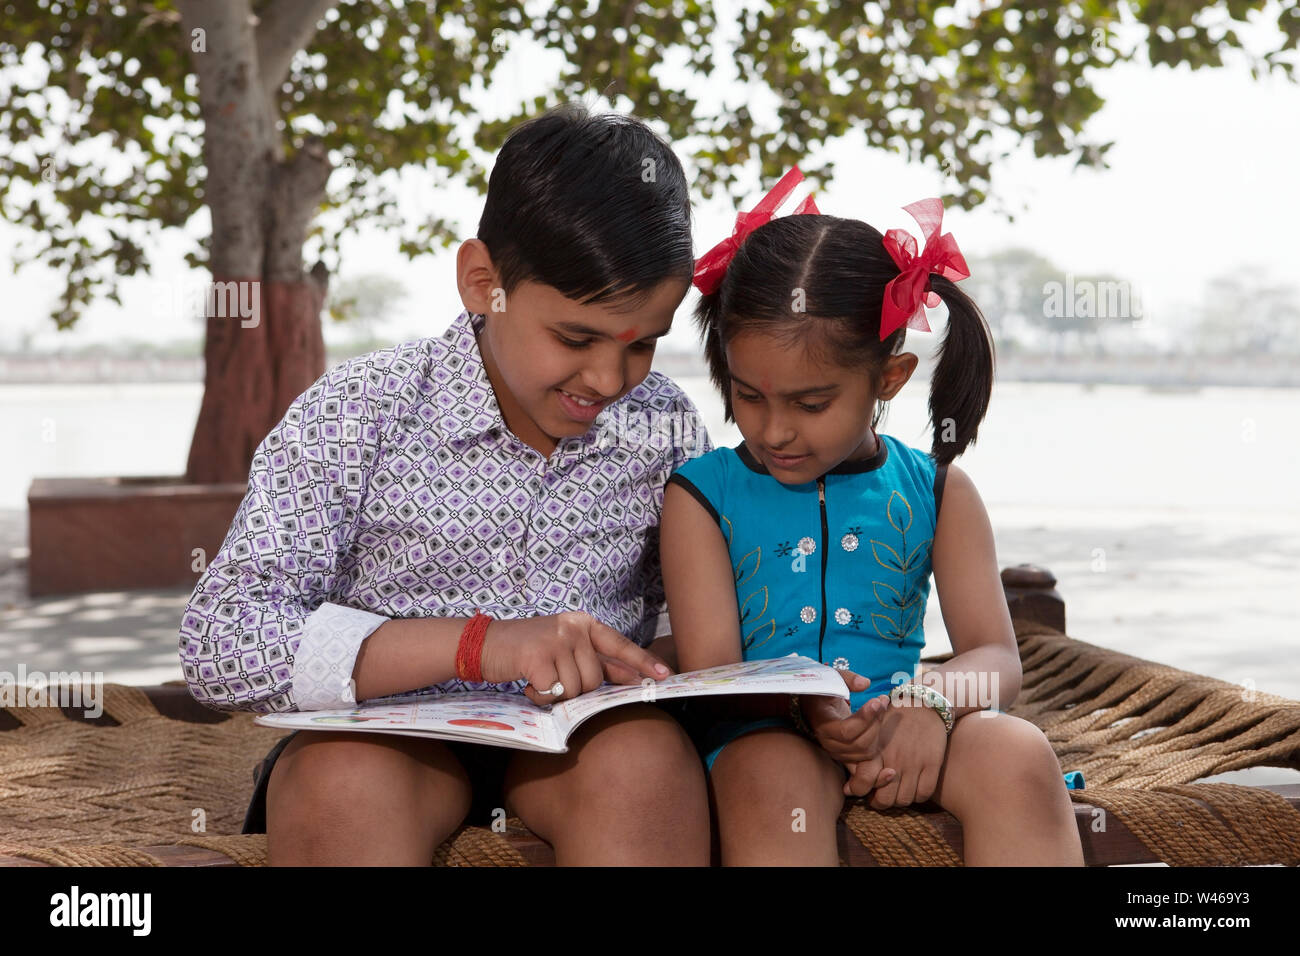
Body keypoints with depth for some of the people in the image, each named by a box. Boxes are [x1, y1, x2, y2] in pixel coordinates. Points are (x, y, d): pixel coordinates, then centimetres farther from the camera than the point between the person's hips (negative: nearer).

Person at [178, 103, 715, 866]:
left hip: (579, 742, 2)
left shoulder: (666, 428, 2)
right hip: (394, 744, -1)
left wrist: (661, 662, -11)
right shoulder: (358, 415, -9)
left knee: (645, 753, -31)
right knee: (344, 776, -34)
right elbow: (220, 645, -18)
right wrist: (480, 643, -28)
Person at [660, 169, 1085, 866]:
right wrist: (800, 704, -26)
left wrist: (929, 702, -22)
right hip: (765, 734, -2)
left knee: (1019, 756, -28)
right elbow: (711, 671, -3)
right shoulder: (702, 496, 7)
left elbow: (995, 657, 3)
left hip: (900, 727, 3)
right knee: (774, 784, -38)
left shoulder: (937, 493, 12)